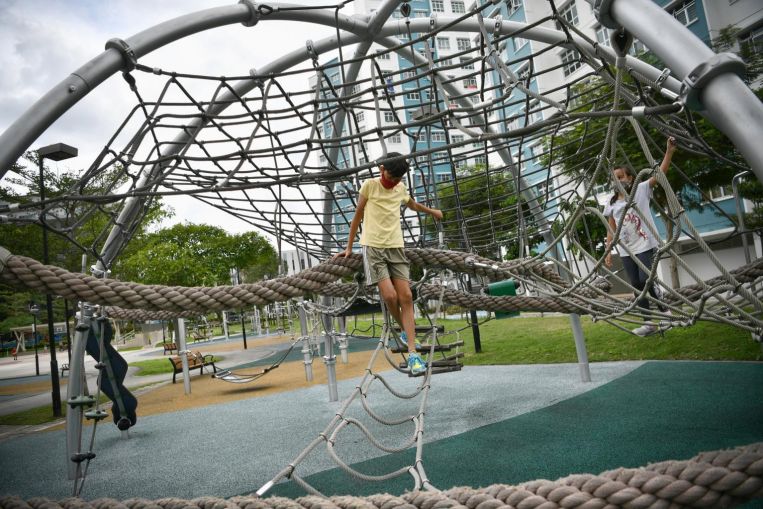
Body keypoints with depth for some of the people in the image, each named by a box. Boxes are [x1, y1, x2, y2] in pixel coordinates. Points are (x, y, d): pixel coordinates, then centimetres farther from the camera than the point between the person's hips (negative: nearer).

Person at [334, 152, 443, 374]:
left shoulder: (401, 188, 13)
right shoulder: (370, 185, -1)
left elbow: (413, 204, 36)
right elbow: (357, 216, 5)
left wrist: (432, 211, 52)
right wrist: (349, 247, 7)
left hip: (396, 247, 4)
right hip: (373, 247, -4)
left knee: (406, 296, -8)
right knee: (389, 295, -17)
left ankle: (412, 353, -7)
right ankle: (405, 331, 13)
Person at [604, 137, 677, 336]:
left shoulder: (641, 189, 1)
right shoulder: (612, 204, 10)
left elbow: (661, 172, -10)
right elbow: (611, 230, 11)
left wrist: (669, 151, -21)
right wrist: (608, 251, 5)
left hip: (645, 245, -4)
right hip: (626, 251, 4)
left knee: (645, 280, -15)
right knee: (637, 284, 3)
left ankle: (663, 310, 9)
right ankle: (648, 322, 8)